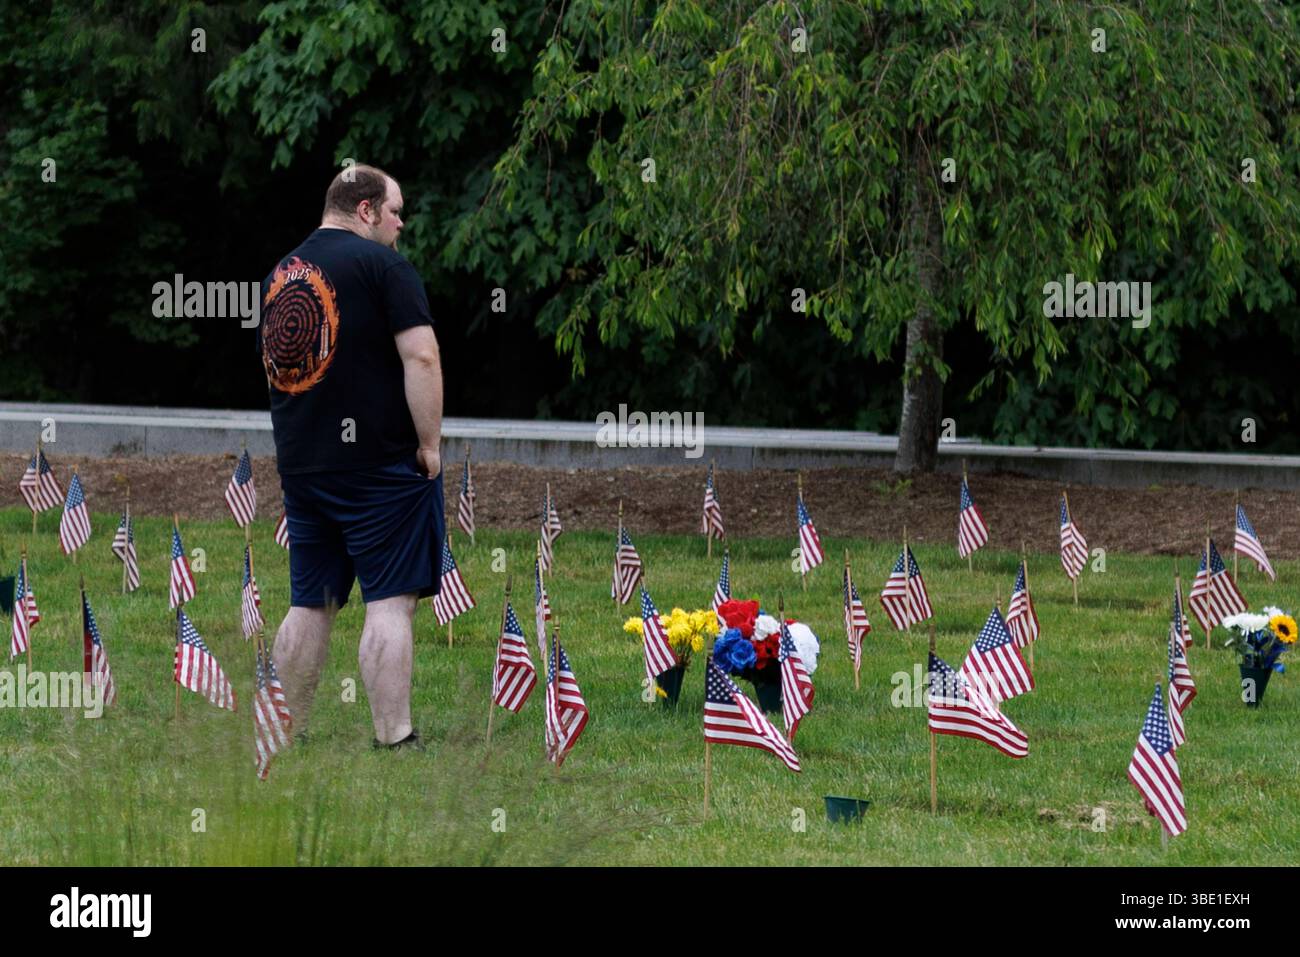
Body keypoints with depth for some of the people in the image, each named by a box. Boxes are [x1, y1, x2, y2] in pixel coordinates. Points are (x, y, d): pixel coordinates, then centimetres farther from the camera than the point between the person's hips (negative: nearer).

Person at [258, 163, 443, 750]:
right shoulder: (382, 264, -8)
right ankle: (394, 741, -10)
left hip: (299, 463, 7)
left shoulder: (280, 273, 14)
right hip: (381, 461, -7)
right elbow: (421, 356, -16)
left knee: (310, 605, 13)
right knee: (390, 602, -6)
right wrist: (430, 443, -10)